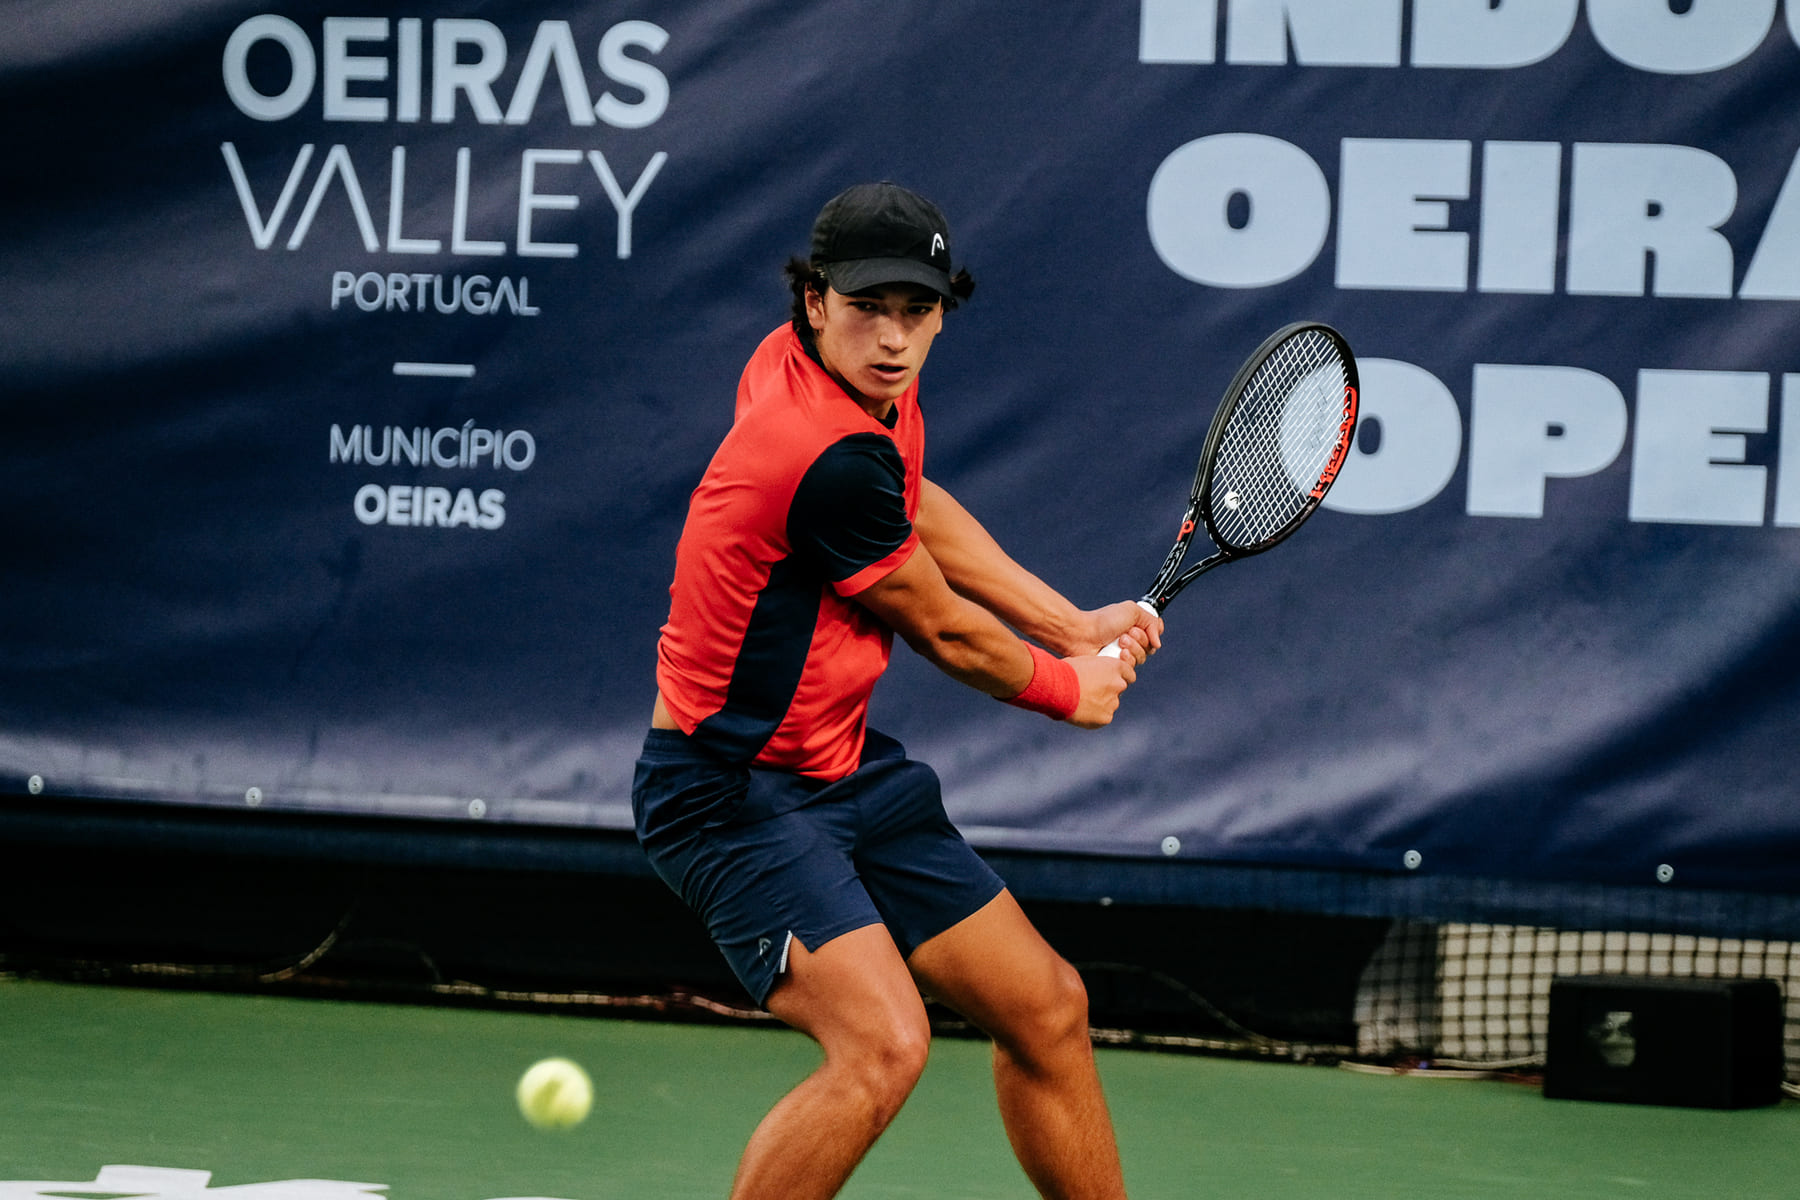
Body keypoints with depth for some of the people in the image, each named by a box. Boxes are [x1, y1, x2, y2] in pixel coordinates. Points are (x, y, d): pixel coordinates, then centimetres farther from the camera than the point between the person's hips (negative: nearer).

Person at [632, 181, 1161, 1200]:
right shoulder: (835, 456, -27)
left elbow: (919, 508, 22)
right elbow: (945, 633, -11)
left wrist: (1073, 626, 20)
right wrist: (1068, 688, 8)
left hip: (847, 770, 10)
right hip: (731, 793, -10)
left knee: (1047, 1010, 13)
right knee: (884, 1043, -29)